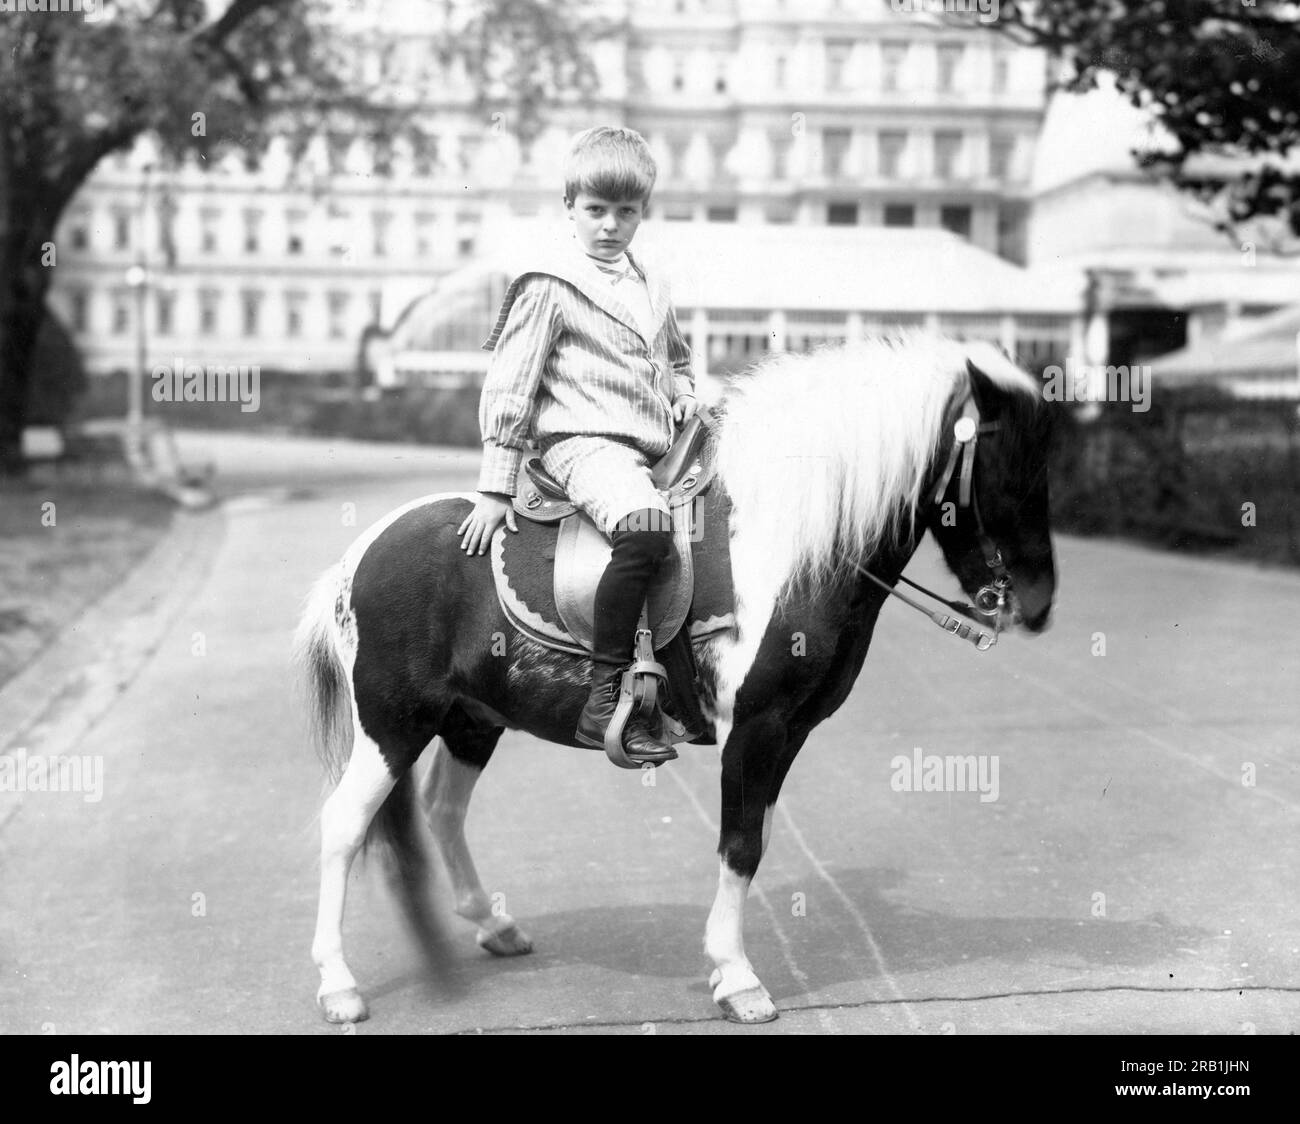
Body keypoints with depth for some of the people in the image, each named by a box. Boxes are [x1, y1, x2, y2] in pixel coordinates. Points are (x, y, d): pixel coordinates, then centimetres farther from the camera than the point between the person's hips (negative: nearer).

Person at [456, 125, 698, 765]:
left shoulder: (650, 286, 20)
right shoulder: (549, 286, -2)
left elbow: (677, 358, 37)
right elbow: (508, 388, -4)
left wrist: (683, 392, 12)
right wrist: (495, 489, -8)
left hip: (656, 447, 9)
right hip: (584, 442, -9)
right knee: (647, 527, -35)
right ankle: (606, 702, -35)